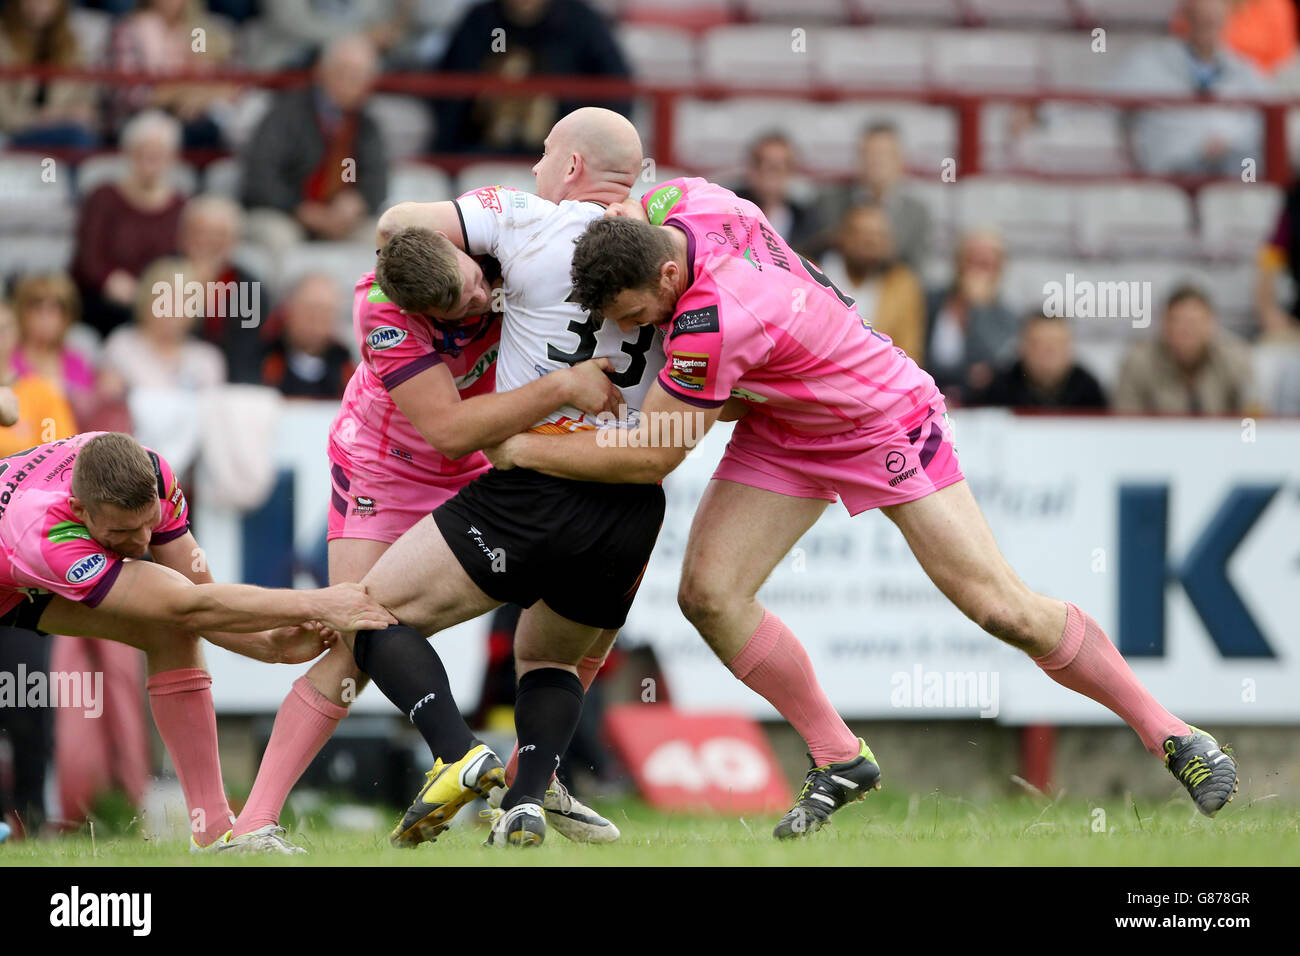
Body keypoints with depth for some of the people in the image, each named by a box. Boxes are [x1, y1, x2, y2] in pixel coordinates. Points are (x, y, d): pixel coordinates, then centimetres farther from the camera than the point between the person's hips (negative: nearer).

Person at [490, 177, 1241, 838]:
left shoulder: (715, 322, -40)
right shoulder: (670, 202, -19)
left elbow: (648, 458, -30)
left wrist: (522, 448, -23)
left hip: (887, 420, -8)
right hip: (783, 434, 8)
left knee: (1000, 607, -9)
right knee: (709, 591, -8)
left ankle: (1171, 735, 7)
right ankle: (841, 760, 6)